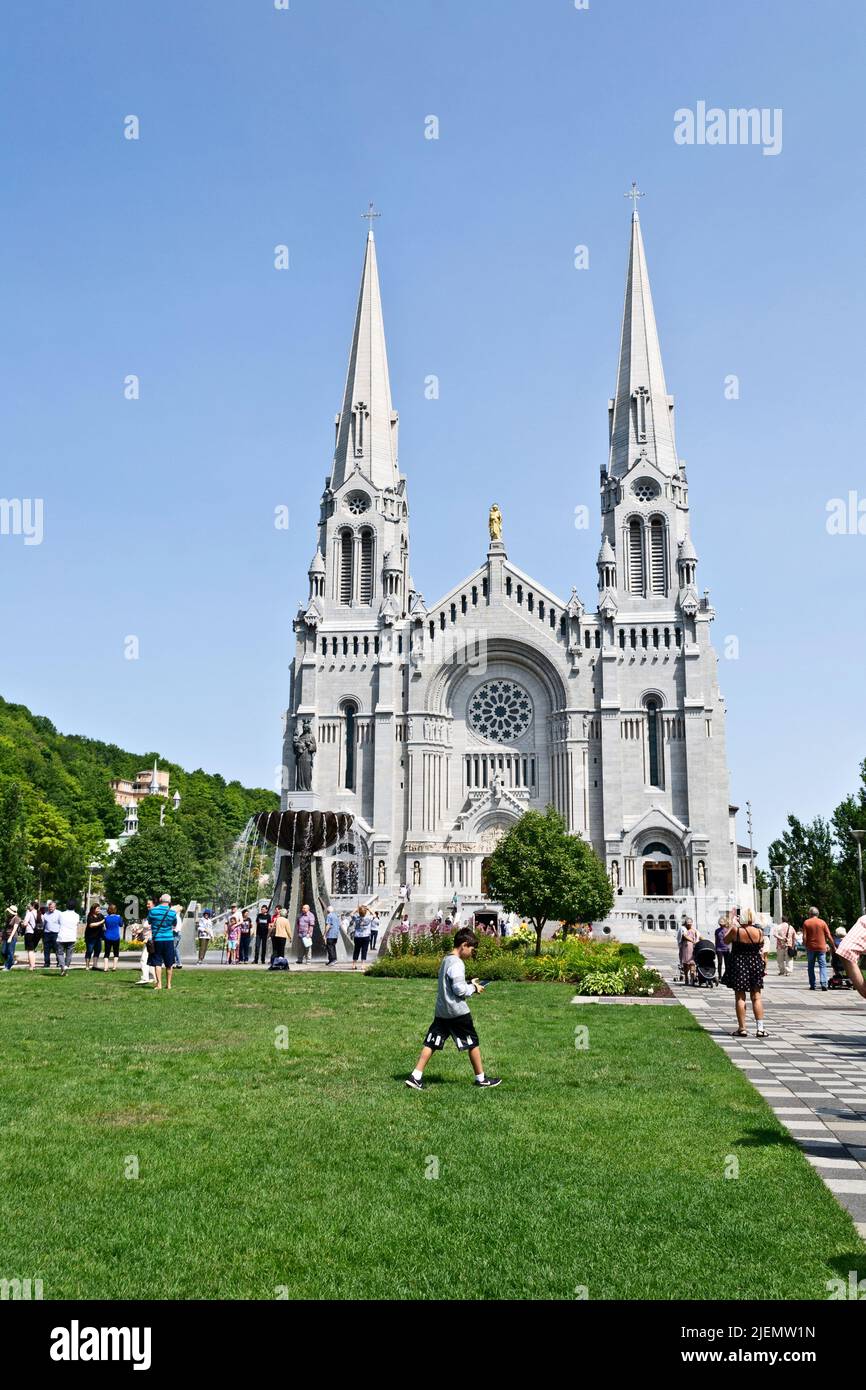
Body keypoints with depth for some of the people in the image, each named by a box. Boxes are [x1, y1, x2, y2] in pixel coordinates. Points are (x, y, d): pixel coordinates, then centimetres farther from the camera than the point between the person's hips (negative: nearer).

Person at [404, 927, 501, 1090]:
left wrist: (470, 985, 15)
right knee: (473, 1043, 7)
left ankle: (415, 1076, -3)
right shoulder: (457, 963, -16)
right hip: (457, 1012, -8)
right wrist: (474, 988, -4)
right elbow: (459, 989, -20)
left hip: (441, 1011, 8)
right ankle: (481, 1078, 16)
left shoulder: (446, 959, 14)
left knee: (431, 1043, 4)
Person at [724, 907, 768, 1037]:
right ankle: (760, 1028, 6)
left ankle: (742, 1028, 6)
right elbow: (762, 950, 5)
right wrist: (764, 967, 17)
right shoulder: (759, 932, -6)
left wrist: (732, 924, 11)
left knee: (740, 998, 4)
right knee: (756, 997, 9)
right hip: (755, 965, 3)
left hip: (739, 965, -3)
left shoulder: (736, 931, -15)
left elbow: (725, 939, 4)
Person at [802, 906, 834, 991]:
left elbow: (804, 937, -6)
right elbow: (829, 936, 0)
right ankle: (823, 983, -17)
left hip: (810, 947, 0)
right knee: (822, 966, 0)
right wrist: (833, 946, 10)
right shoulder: (822, 922, 0)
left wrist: (805, 945, 7)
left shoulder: (806, 922, -1)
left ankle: (812, 985, 9)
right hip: (821, 947, 0)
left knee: (811, 967, 10)